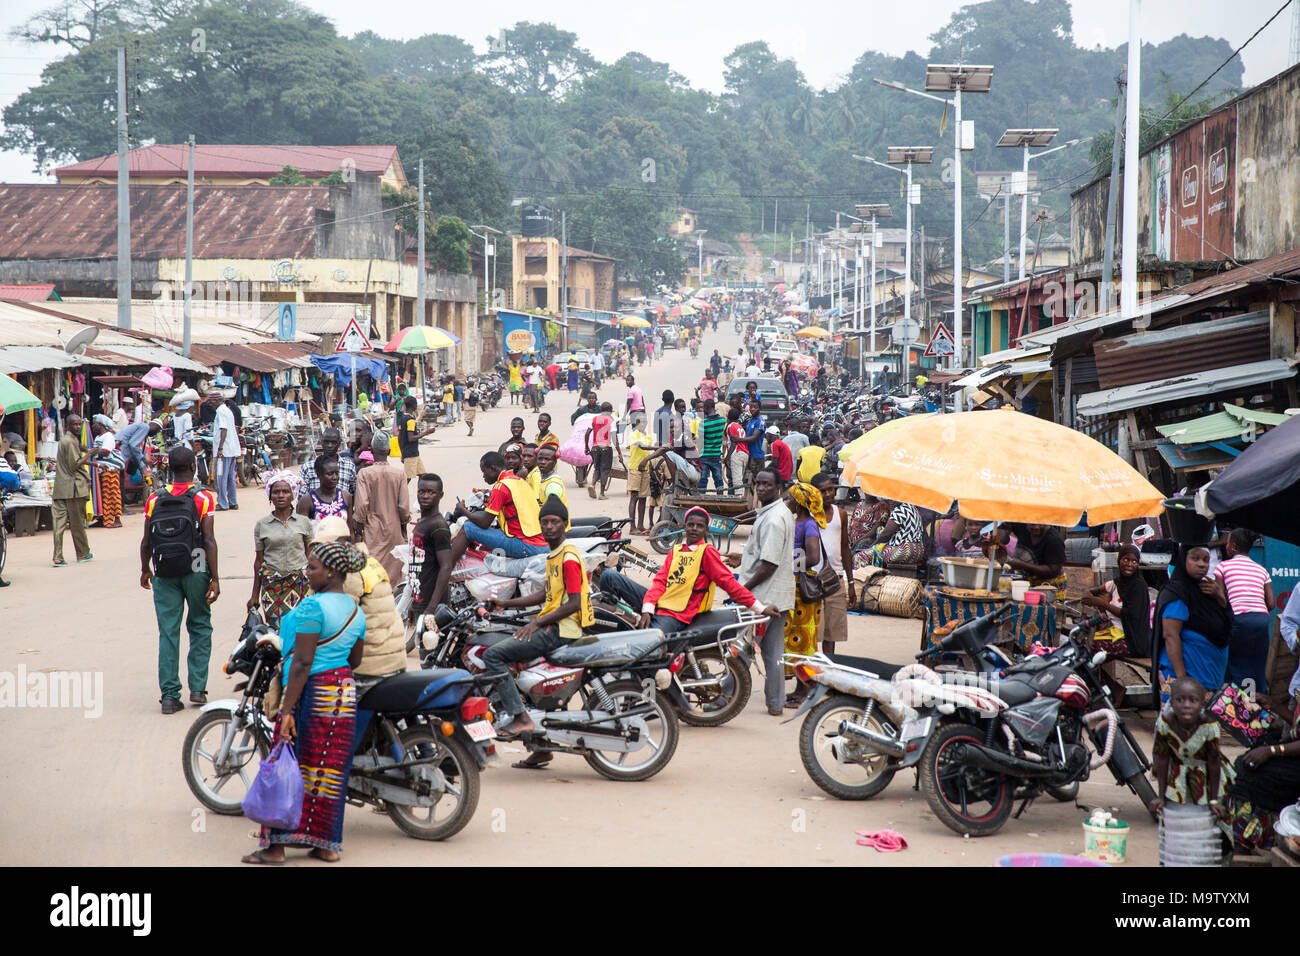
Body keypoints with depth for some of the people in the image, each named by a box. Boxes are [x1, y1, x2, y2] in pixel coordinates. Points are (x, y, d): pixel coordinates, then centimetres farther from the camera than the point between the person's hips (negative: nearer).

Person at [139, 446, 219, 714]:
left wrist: (145, 570, 21)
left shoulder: (154, 499, 3)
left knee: (168, 632, 5)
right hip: (195, 571, -2)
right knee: (200, 626, 14)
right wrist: (215, 578, -8)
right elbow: (209, 540, -11)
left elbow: (146, 541, 5)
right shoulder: (203, 498, -6)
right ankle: (197, 687, 9)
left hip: (164, 573, 2)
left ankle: (169, 694, 2)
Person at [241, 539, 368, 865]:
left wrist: (287, 710, -19)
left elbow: (302, 661, -19)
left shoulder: (313, 606, -15)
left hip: (312, 691, -8)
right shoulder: (356, 611, 10)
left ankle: (275, 846, 3)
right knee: (330, 767, 12)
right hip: (345, 694, 8)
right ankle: (328, 845, 14)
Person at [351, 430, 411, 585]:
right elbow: (404, 506, -3)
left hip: (373, 531, -2)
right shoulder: (399, 475, -4)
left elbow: (361, 505, -11)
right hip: (394, 530, 2)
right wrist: (403, 525, 13)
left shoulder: (364, 474, -9)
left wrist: (357, 530, -1)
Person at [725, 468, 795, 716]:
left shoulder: (773, 519, -20)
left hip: (763, 594, -10)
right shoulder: (782, 513, 13)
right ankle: (775, 703, 16)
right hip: (778, 595, 10)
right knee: (773, 651, 12)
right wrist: (744, 559, 24)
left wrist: (744, 589, -17)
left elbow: (769, 564, -23)